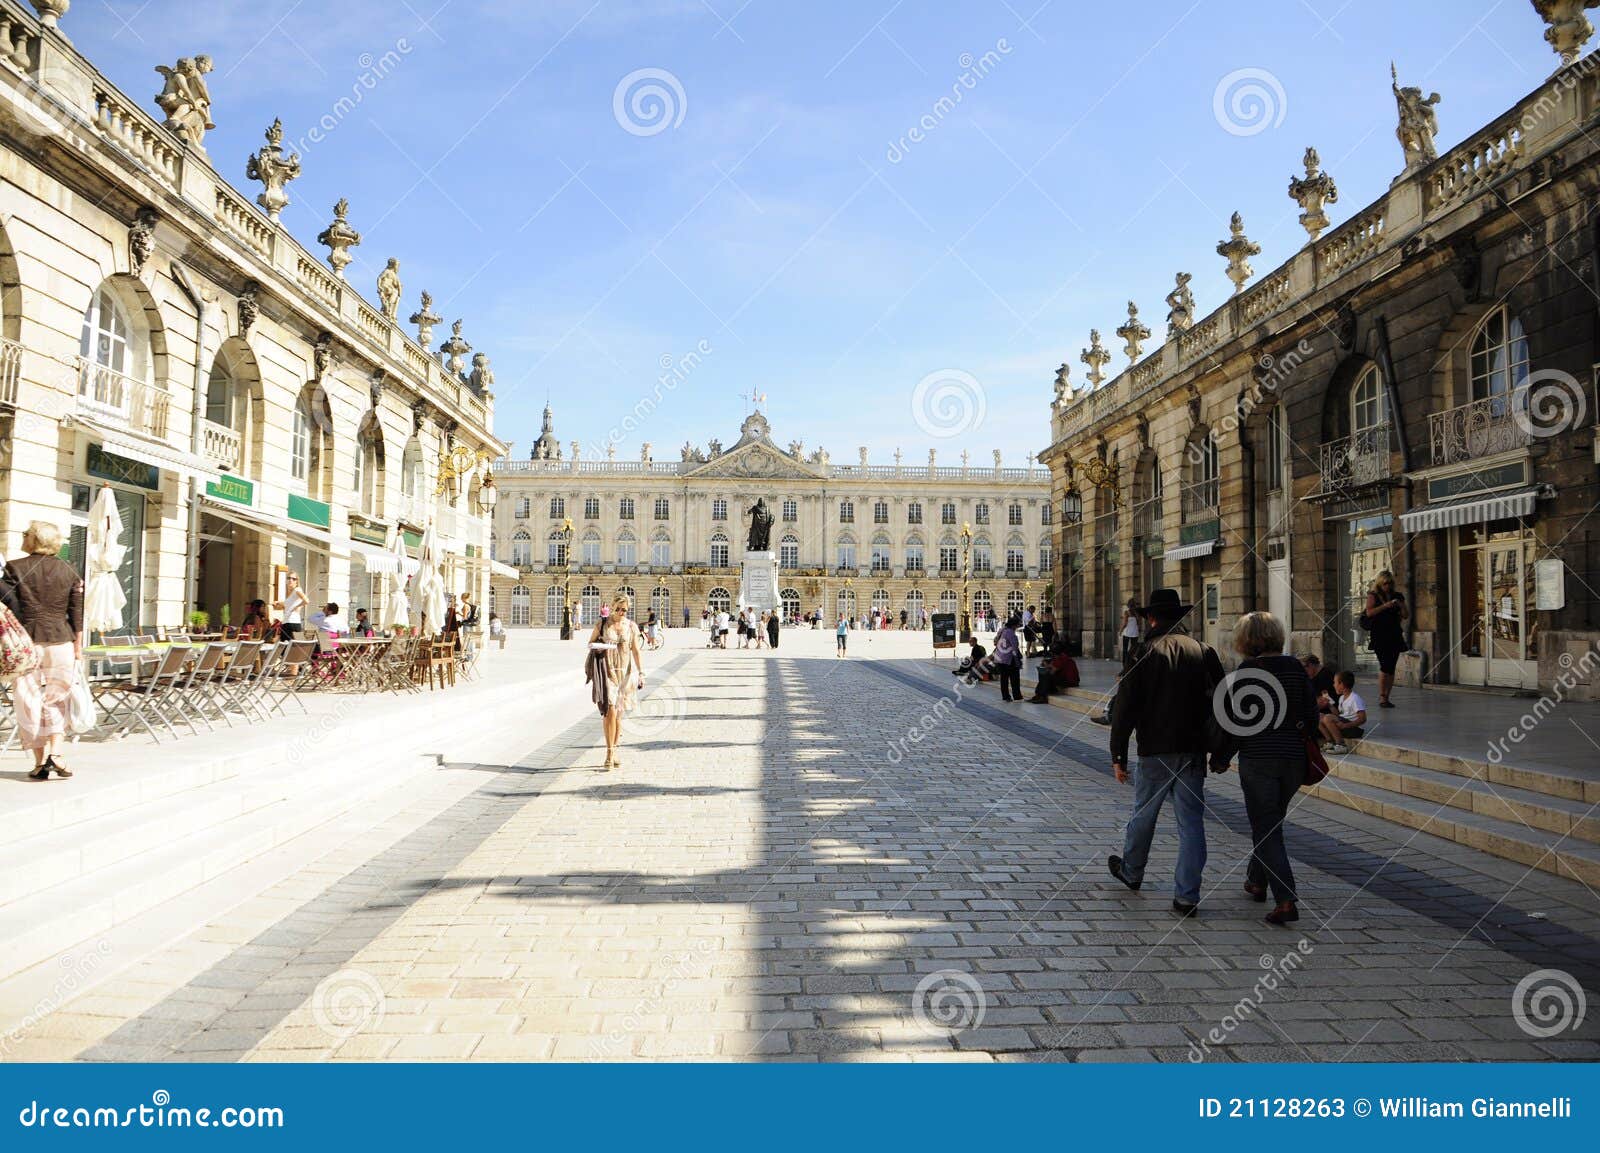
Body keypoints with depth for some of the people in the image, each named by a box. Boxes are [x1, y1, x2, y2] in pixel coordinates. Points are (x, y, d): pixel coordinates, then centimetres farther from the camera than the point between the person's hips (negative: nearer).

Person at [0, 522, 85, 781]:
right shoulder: (69, 571, 4)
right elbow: (76, 613, 5)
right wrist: (78, 647, 10)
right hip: (60, 642, 2)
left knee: (29, 700, 6)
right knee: (57, 700, 11)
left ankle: (40, 762, 7)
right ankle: (55, 753, -4)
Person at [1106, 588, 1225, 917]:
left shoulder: (1144, 653, -8)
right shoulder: (1204, 653, 1)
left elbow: (1124, 708, -10)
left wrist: (1118, 755, -4)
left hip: (1155, 752, -2)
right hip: (1193, 753, 2)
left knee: (1143, 815, 16)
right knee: (1191, 822, 6)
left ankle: (1131, 872, 37)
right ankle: (1186, 896, 6)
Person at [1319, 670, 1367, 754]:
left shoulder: (1355, 699, -15)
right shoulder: (1342, 698, 14)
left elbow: (1362, 719, -22)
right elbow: (1338, 714, 18)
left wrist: (1345, 725, -29)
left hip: (1354, 727, -10)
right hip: (1343, 723, 10)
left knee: (1328, 718, -29)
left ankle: (1341, 745, -20)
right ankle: (1331, 742, 2)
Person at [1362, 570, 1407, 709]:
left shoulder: (1397, 596, 14)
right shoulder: (1373, 595, 3)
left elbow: (1406, 616, 12)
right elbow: (1369, 612, -10)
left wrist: (1401, 605, -6)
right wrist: (1385, 605, -17)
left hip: (1395, 635, 4)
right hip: (1379, 636, -4)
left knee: (1391, 667, 3)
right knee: (1385, 665, -14)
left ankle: (1386, 698, 8)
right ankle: (1381, 698, -11)